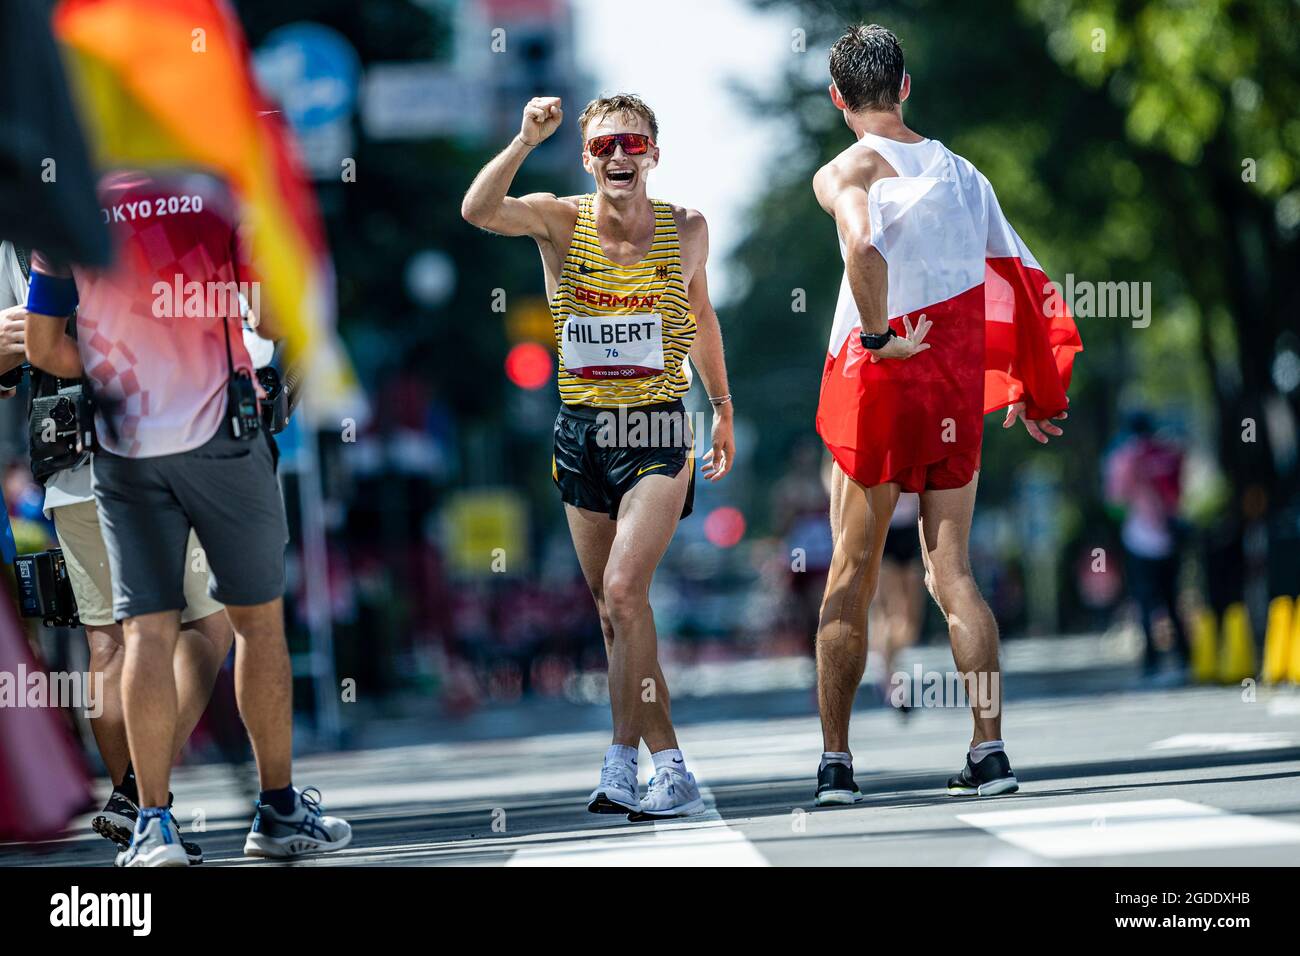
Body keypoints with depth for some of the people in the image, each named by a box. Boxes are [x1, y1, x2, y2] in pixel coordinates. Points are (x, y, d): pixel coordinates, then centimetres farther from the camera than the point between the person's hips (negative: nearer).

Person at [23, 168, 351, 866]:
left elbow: (44, 348, 5)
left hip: (124, 447, 1)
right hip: (220, 434, -1)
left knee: (146, 630, 2)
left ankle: (153, 826, -4)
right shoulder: (223, 194, -2)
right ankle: (279, 811, 14)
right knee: (258, 618, 9)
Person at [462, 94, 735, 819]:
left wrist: (723, 410, 25)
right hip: (582, 432, 2)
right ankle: (671, 769, 16)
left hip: (658, 432, -2)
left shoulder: (688, 231, -1)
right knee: (615, 612, 7)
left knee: (623, 590, -19)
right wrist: (526, 141, -35)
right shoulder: (560, 222, -4)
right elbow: (477, 211, -24)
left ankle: (624, 761, -12)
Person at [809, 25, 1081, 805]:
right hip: (957, 398, 4)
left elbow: (863, 247, -31)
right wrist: (1035, 392, 22)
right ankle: (990, 750, -4)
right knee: (952, 573, 7)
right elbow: (1028, 283, 13)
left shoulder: (848, 172, -7)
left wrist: (876, 337, -20)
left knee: (851, 578, 5)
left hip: (877, 387, -4)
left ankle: (836, 763, 7)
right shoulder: (962, 172, 11)